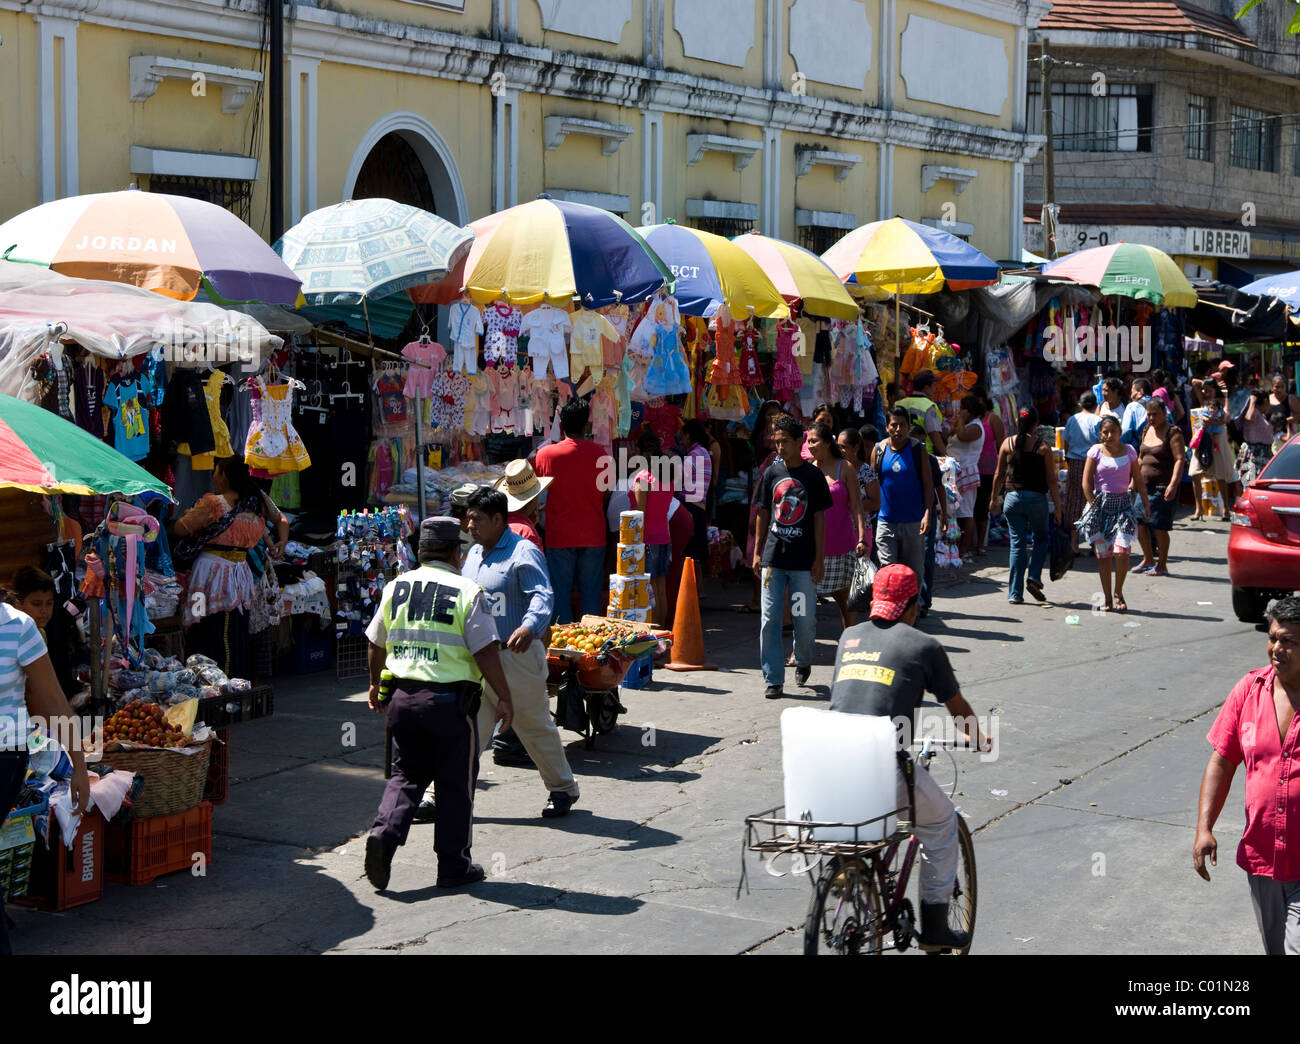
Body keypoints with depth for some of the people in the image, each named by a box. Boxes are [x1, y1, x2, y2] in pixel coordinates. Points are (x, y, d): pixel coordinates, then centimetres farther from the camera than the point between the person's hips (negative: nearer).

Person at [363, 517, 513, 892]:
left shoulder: (395, 587, 6)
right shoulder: (466, 592, -9)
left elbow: (376, 645, 16)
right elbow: (485, 653, -12)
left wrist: (375, 684, 32)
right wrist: (504, 697, -2)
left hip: (401, 696, 4)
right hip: (451, 699, -4)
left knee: (407, 774, 17)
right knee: (455, 782, 8)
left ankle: (384, 833, -6)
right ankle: (454, 865, 13)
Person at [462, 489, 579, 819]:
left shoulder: (523, 553, -12)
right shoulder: (475, 553, 13)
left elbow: (543, 595, -26)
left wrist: (529, 627, -43)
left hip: (516, 656, -7)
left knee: (535, 727, 7)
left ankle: (563, 790, 25)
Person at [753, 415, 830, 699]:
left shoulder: (813, 475, -1)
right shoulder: (771, 473, 6)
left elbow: (819, 519, 0)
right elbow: (763, 514, 12)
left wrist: (819, 559, -4)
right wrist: (757, 552, 8)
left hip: (803, 561, -2)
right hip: (773, 558, 2)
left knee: (805, 619, 2)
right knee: (770, 619, -3)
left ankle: (803, 662, 31)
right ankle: (773, 680, 2)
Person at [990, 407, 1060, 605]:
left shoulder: (1007, 444, 0)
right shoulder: (1042, 447, -6)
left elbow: (999, 475, 6)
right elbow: (1051, 480, -5)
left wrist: (995, 498, 20)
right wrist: (1057, 506, 3)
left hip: (1013, 497, 2)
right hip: (1037, 499, -2)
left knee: (1017, 544, 7)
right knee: (1041, 538, 21)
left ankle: (1015, 594, 5)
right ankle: (1033, 578, 2)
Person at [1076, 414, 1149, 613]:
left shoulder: (1129, 451, 6)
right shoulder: (1096, 451, 1)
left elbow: (1138, 480, 13)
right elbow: (1086, 482, -1)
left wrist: (1145, 503, 9)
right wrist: (1094, 507, -8)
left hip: (1123, 503, 0)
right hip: (1101, 502, 0)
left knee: (1122, 551, -14)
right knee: (1102, 554, 2)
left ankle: (1118, 593, 7)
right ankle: (1107, 599, 13)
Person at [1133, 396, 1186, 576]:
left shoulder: (1172, 433, -8)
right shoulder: (1147, 431, 15)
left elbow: (1180, 459, -16)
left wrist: (1173, 485, -25)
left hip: (1163, 486, -7)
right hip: (1145, 485, 7)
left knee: (1159, 526, -6)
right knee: (1139, 523, 6)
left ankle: (1162, 565, 6)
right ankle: (1148, 560, 23)